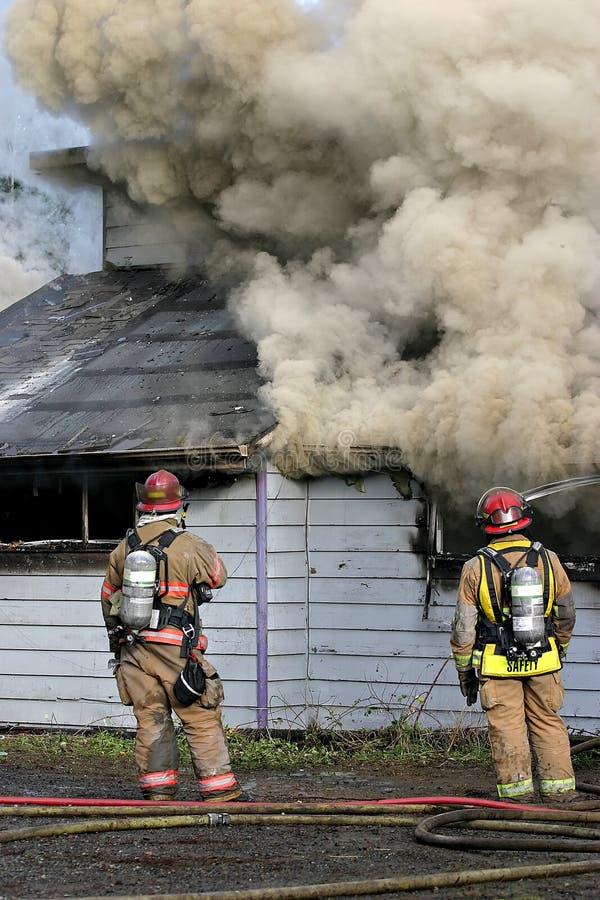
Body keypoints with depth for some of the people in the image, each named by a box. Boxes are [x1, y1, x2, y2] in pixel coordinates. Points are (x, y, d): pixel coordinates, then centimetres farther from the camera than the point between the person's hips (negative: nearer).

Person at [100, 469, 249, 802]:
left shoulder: (124, 547, 6)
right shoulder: (188, 545, -10)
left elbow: (109, 597, 17)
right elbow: (218, 576, 7)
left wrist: (116, 636, 31)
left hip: (133, 647, 5)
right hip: (176, 648, -5)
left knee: (151, 719, 10)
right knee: (201, 719, 1)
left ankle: (157, 788, 9)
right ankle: (219, 789, 2)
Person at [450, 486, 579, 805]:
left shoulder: (476, 567, -8)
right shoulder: (548, 560, -1)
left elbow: (463, 627, -5)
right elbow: (566, 616, 10)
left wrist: (464, 670, 6)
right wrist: (559, 650, 26)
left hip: (497, 665, -2)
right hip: (542, 661, 2)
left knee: (507, 727, 4)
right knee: (548, 723, 12)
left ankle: (517, 790, 5)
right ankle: (559, 788, 14)